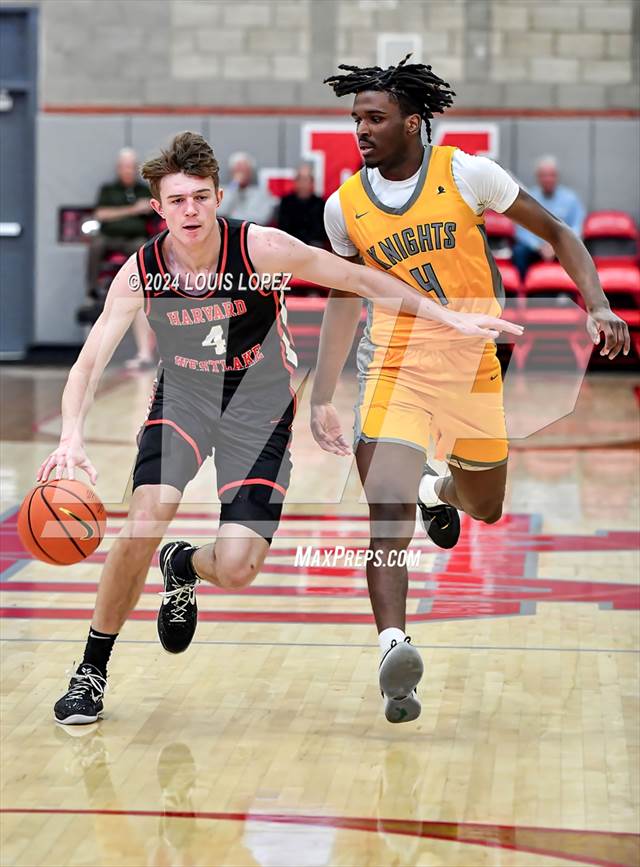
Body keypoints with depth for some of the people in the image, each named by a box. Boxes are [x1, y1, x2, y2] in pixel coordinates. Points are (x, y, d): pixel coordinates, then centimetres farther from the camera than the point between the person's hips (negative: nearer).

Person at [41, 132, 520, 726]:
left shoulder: (260, 248, -22)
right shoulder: (140, 274, -17)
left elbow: (359, 280, -12)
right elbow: (89, 363, -18)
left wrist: (449, 318, -14)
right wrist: (71, 438, -37)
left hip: (258, 406, -1)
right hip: (182, 395, 1)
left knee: (236, 569, -14)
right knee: (146, 520, -24)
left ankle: (184, 566, 28)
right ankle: (92, 670, -4)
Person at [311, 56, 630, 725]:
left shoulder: (467, 174, -9)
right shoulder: (344, 205, -3)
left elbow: (555, 232, -1)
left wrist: (597, 307, -15)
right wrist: (321, 398, 7)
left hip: (473, 365, 1)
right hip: (394, 367, -1)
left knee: (484, 510, 19)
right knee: (387, 512, -21)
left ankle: (438, 489, 55)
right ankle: (393, 645, -29)